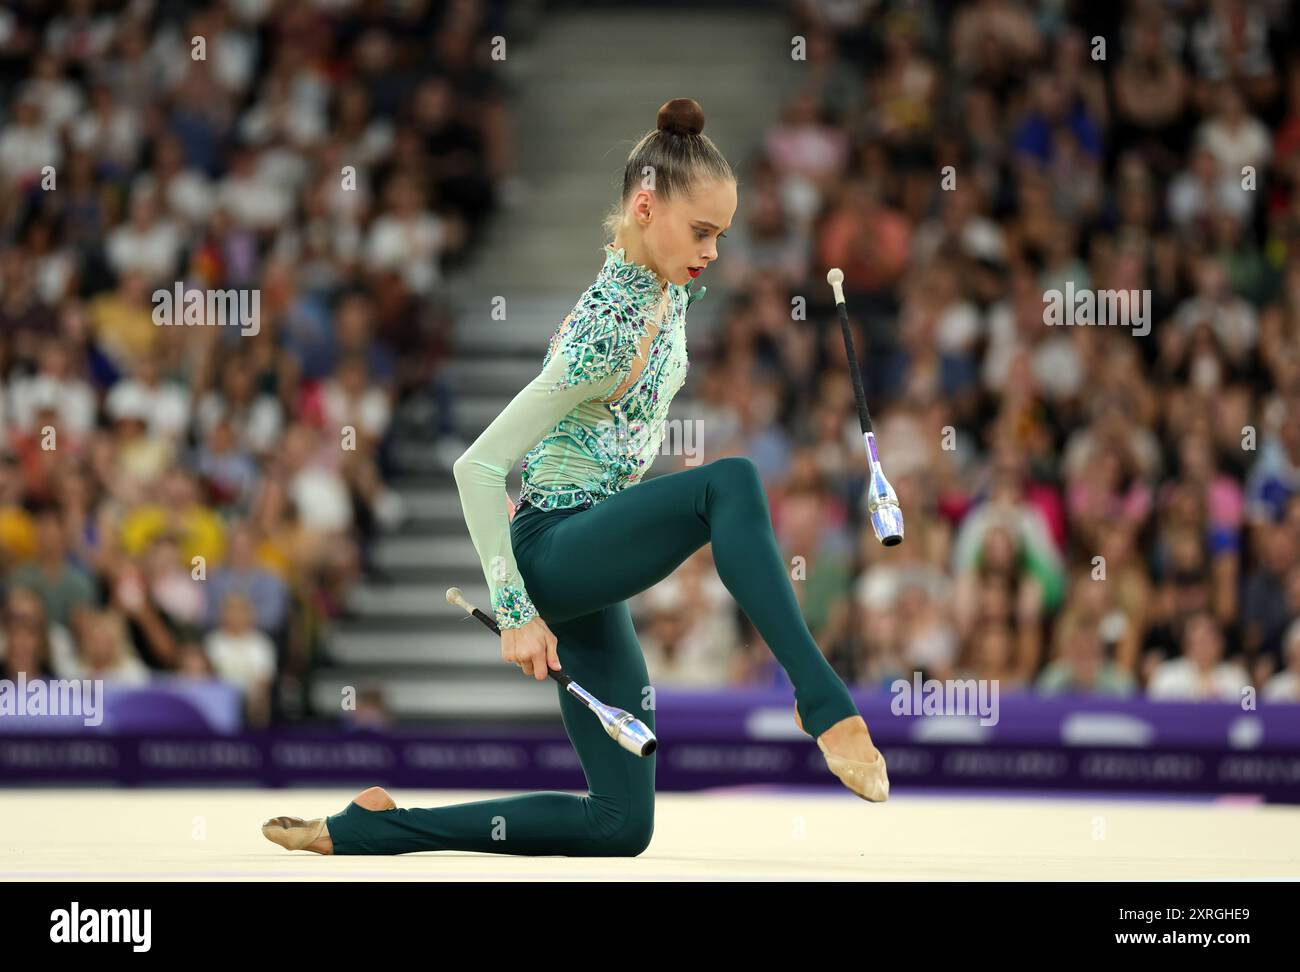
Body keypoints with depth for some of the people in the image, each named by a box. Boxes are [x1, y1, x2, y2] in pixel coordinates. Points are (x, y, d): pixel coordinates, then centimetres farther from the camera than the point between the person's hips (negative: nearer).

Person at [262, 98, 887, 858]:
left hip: (593, 571, 9)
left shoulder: (669, 293, 4)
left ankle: (360, 830, 12)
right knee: (732, 484, -34)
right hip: (552, 554, -9)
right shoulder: (608, 333, -21)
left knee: (622, 824, 5)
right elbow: (478, 467, -21)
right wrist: (516, 615, -20)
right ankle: (827, 708, -37)